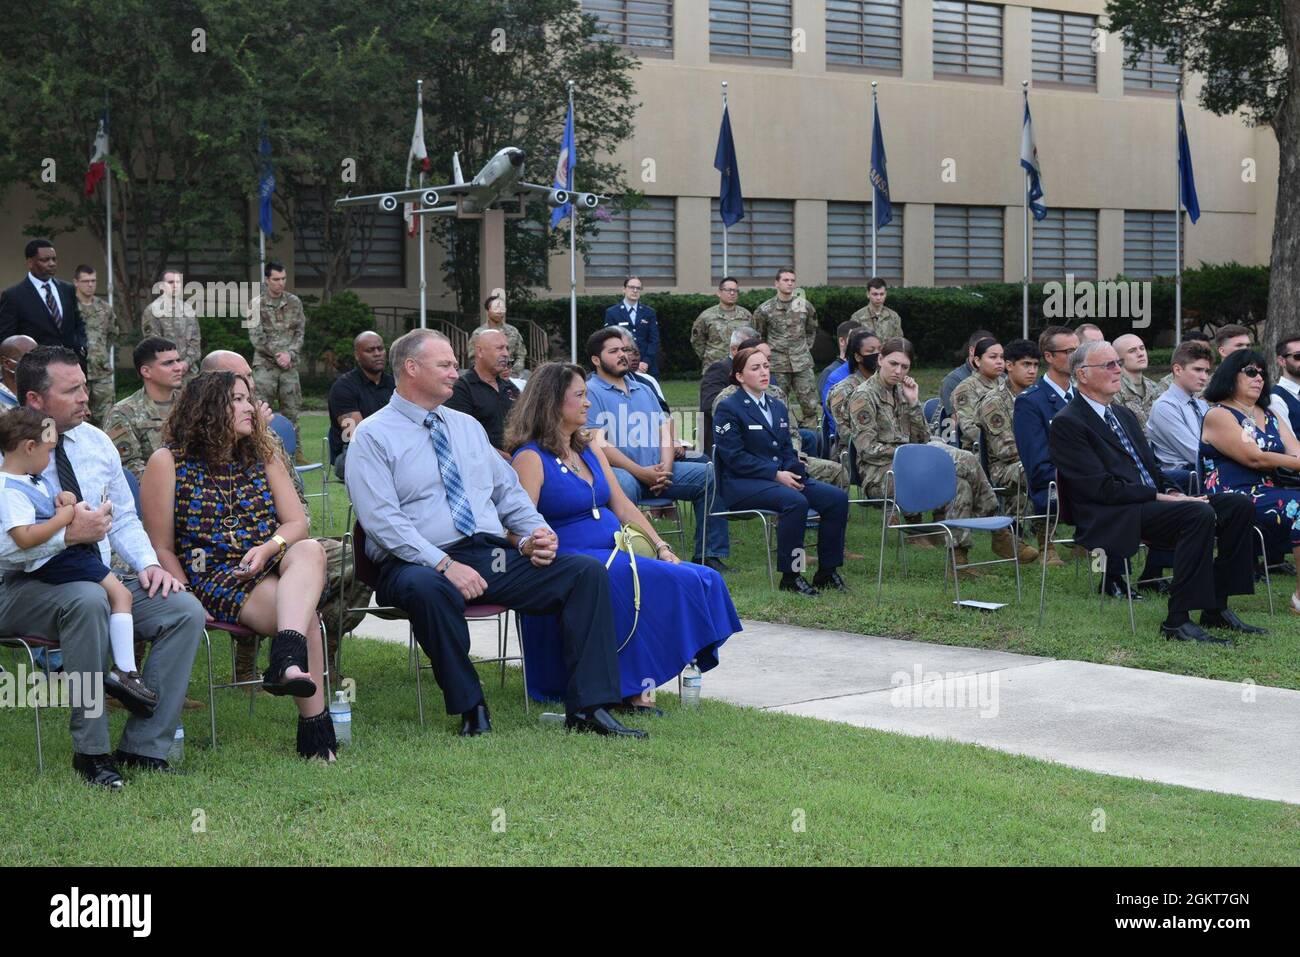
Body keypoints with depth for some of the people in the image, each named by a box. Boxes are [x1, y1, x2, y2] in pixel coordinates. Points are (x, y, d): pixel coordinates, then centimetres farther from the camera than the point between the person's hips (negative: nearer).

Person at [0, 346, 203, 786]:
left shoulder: (95, 441, 11)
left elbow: (125, 519, 17)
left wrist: (148, 563, -1)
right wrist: (70, 534, -26)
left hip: (101, 581, 6)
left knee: (186, 610, -17)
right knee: (87, 600, -39)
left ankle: (143, 746, -13)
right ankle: (90, 750, -26)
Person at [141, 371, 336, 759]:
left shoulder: (262, 457, 18)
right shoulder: (168, 463, 4)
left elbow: (297, 522, 10)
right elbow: (161, 548, 2)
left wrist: (269, 548, -13)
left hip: (270, 568, 4)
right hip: (212, 578, -4)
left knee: (310, 550, -34)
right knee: (304, 616, -32)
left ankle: (288, 658, -55)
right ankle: (314, 727, -34)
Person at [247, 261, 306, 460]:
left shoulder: (294, 302, 8)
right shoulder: (256, 304, 0)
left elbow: (300, 332, 5)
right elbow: (256, 336, -5)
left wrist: (290, 354, -10)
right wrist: (277, 354, -13)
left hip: (289, 364, 2)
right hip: (264, 365, -2)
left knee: (291, 410, 5)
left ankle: (296, 453, 8)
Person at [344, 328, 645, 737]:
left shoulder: (468, 427, 22)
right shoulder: (373, 436, 1)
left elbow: (509, 492, 23)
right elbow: (383, 520, -11)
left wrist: (535, 532, 1)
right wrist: (444, 564, -22)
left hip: (495, 555, 6)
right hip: (417, 564, -5)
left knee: (587, 571, -14)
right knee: (426, 588, -42)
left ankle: (588, 708, -19)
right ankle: (470, 709, -25)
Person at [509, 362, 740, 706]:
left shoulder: (590, 451, 20)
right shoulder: (531, 458, -5)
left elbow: (623, 506, 17)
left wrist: (661, 546, 4)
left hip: (618, 557, 8)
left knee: (702, 580, -12)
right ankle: (635, 685, -16)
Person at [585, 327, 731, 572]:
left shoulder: (645, 391, 27)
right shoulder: (590, 393, 2)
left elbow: (665, 431, 18)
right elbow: (599, 444, -9)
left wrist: (666, 467, -4)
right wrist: (641, 472, -16)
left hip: (657, 470, 7)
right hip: (613, 471, -7)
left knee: (708, 474, -9)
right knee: (623, 484, -41)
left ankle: (709, 555, -7)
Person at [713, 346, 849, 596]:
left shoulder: (778, 407, 20)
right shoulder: (728, 409, -4)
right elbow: (735, 457, -13)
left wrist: (795, 470, -5)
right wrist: (776, 474, -18)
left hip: (782, 477, 7)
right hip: (741, 483, -7)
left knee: (837, 498, -13)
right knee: (795, 501, -35)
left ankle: (827, 572, -5)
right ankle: (790, 577, -25)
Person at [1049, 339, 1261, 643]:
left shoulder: (1123, 414, 23)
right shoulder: (1067, 424, -7)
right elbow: (1101, 487, -15)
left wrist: (1172, 491, 1)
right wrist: (1160, 497, -16)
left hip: (1150, 502, 9)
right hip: (1111, 519, -9)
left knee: (1239, 505, -6)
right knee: (1200, 514, -31)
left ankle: (1215, 609, -4)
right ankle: (1178, 621, -27)